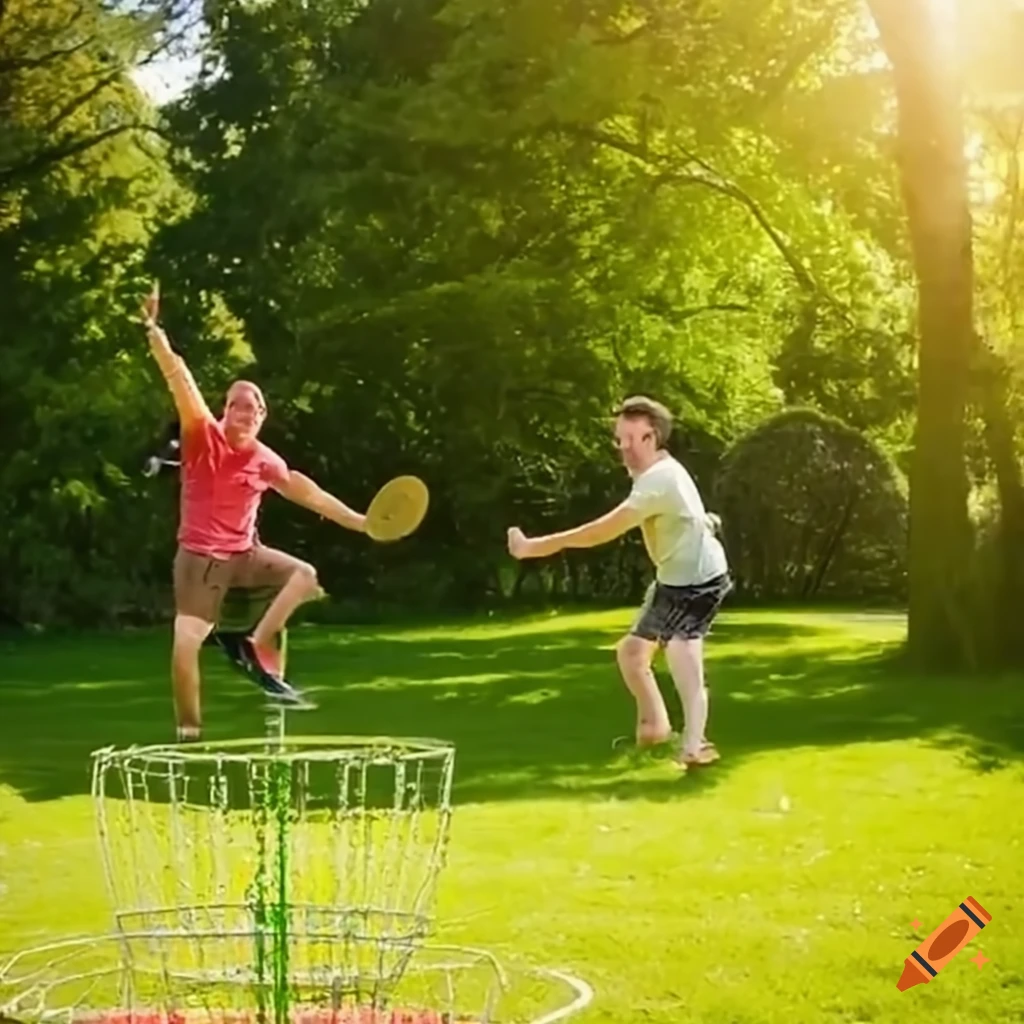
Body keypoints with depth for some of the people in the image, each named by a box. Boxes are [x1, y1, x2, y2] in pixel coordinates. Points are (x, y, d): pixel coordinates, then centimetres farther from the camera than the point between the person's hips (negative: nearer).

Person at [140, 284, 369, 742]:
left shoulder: (266, 461, 0)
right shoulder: (203, 437, -11)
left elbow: (306, 493, 14)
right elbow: (181, 381, -23)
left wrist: (356, 520, 16)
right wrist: (154, 332, -35)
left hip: (244, 553, 5)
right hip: (200, 556, -5)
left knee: (304, 575, -5)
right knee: (186, 643, -13)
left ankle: (254, 648, -2)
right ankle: (188, 732, -1)